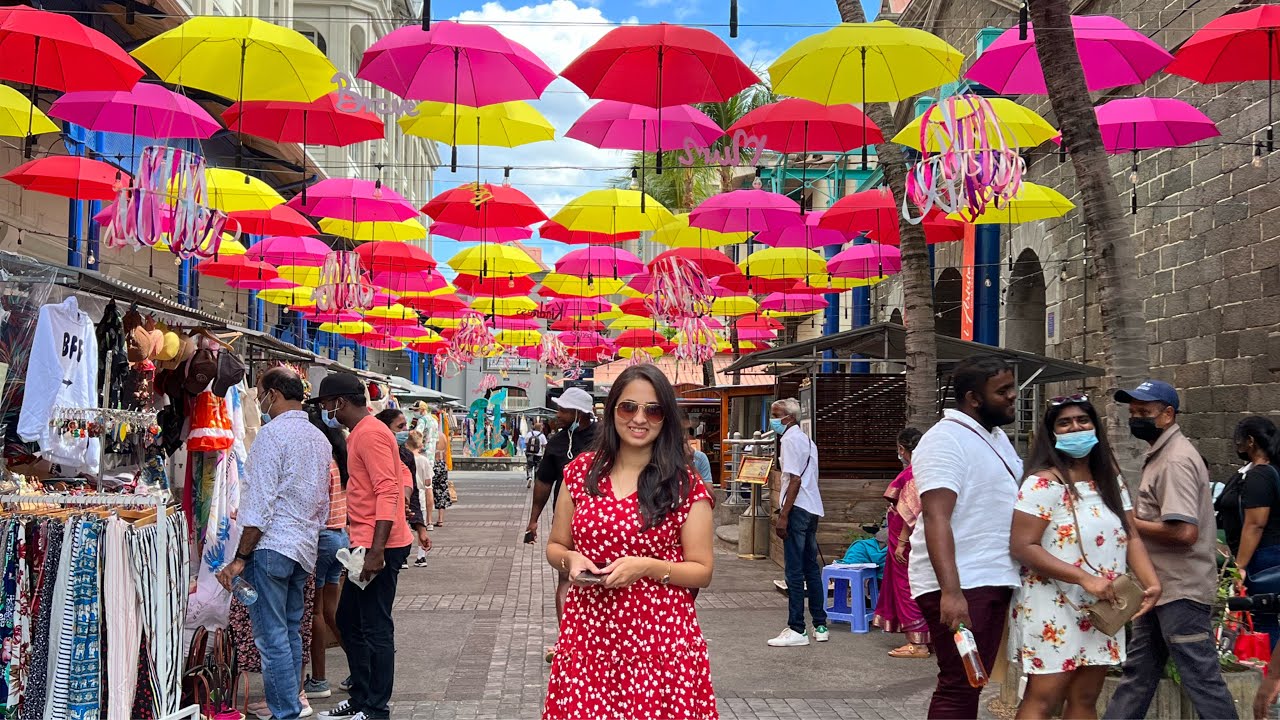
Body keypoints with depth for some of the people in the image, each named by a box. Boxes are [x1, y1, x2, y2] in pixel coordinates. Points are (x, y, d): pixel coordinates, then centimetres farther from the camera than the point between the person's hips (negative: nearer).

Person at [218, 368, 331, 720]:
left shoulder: (272, 433, -10)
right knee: (290, 632, 15)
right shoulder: (319, 438, 15)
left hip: (270, 545, -8)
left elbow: (260, 503, -16)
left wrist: (240, 558, -13)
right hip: (304, 550, 8)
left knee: (272, 638, -5)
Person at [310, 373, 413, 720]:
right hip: (366, 544, 11)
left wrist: (377, 550, -27)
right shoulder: (360, 432, 17)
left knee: (375, 628, -3)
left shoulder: (370, 433, -16)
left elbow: (387, 492, -23)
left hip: (379, 547, -11)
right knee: (348, 620, 18)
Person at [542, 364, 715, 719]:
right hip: (587, 633, 3)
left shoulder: (686, 486, -4)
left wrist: (647, 567, -17)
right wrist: (571, 560, -8)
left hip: (660, 638, -2)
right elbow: (555, 546, 15)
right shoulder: (581, 471, 5)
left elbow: (702, 571, -1)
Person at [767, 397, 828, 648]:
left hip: (798, 509, -10)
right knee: (811, 568, 13)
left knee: (794, 571, -7)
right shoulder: (807, 440, 19)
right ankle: (820, 626, 17)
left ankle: (796, 630, -7)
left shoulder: (791, 439, -10)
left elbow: (795, 479, -17)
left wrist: (783, 515, -19)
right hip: (813, 509, 10)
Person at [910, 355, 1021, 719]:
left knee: (971, 685, 13)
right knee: (959, 687, -10)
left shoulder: (998, 437, 16)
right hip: (958, 587, -9)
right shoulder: (946, 440, -14)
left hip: (992, 581, 9)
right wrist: (950, 591, -33)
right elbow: (936, 518, -24)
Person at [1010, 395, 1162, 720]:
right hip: (1053, 610, -7)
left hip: (1100, 610, 7)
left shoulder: (1111, 481, 10)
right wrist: (1084, 578, -23)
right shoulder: (1043, 484, -13)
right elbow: (1022, 547, -19)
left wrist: (1151, 583, -10)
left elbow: (1131, 537, 8)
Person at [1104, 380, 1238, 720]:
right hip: (1161, 587, 10)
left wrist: (1132, 524, -15)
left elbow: (1184, 532, -27)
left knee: (1202, 679, -3)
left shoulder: (1175, 461, -18)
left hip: (1180, 590, -10)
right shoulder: (1160, 455, 14)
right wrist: (1134, 517, 6)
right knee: (1138, 672, 15)